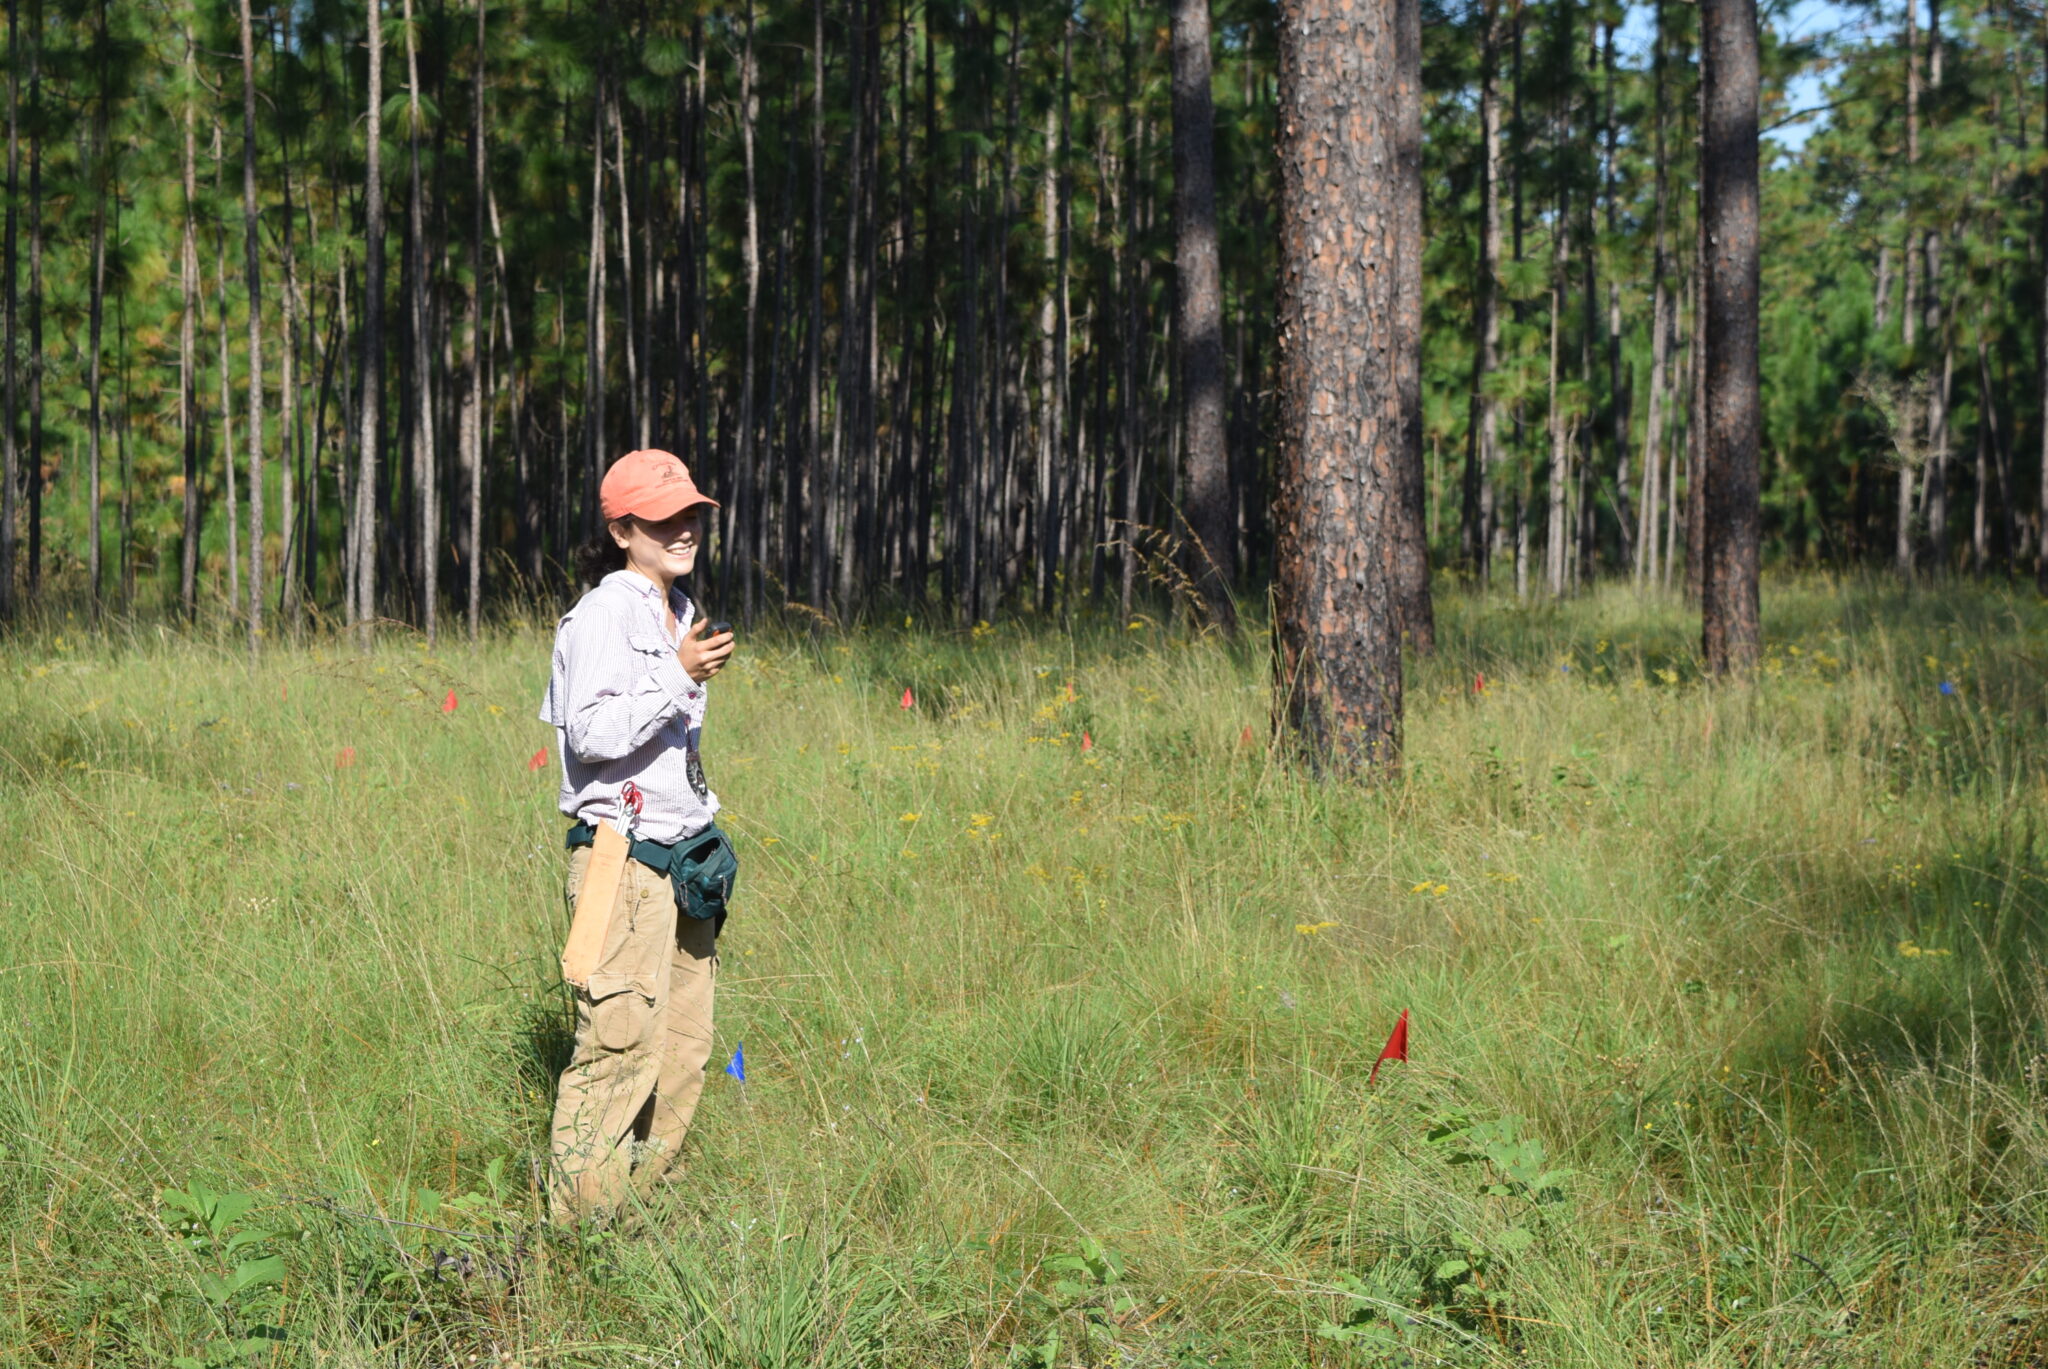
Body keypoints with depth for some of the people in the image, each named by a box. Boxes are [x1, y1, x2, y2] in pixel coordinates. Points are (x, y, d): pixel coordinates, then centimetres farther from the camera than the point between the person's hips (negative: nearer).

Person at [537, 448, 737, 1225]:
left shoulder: (679, 612, 18)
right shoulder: (603, 616, -10)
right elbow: (592, 734, -22)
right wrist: (678, 678, -25)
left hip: (685, 860, 9)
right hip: (622, 859, -9)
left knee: (684, 1049, 8)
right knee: (623, 1045, -12)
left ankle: (637, 1208, 17)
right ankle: (576, 1226, -7)